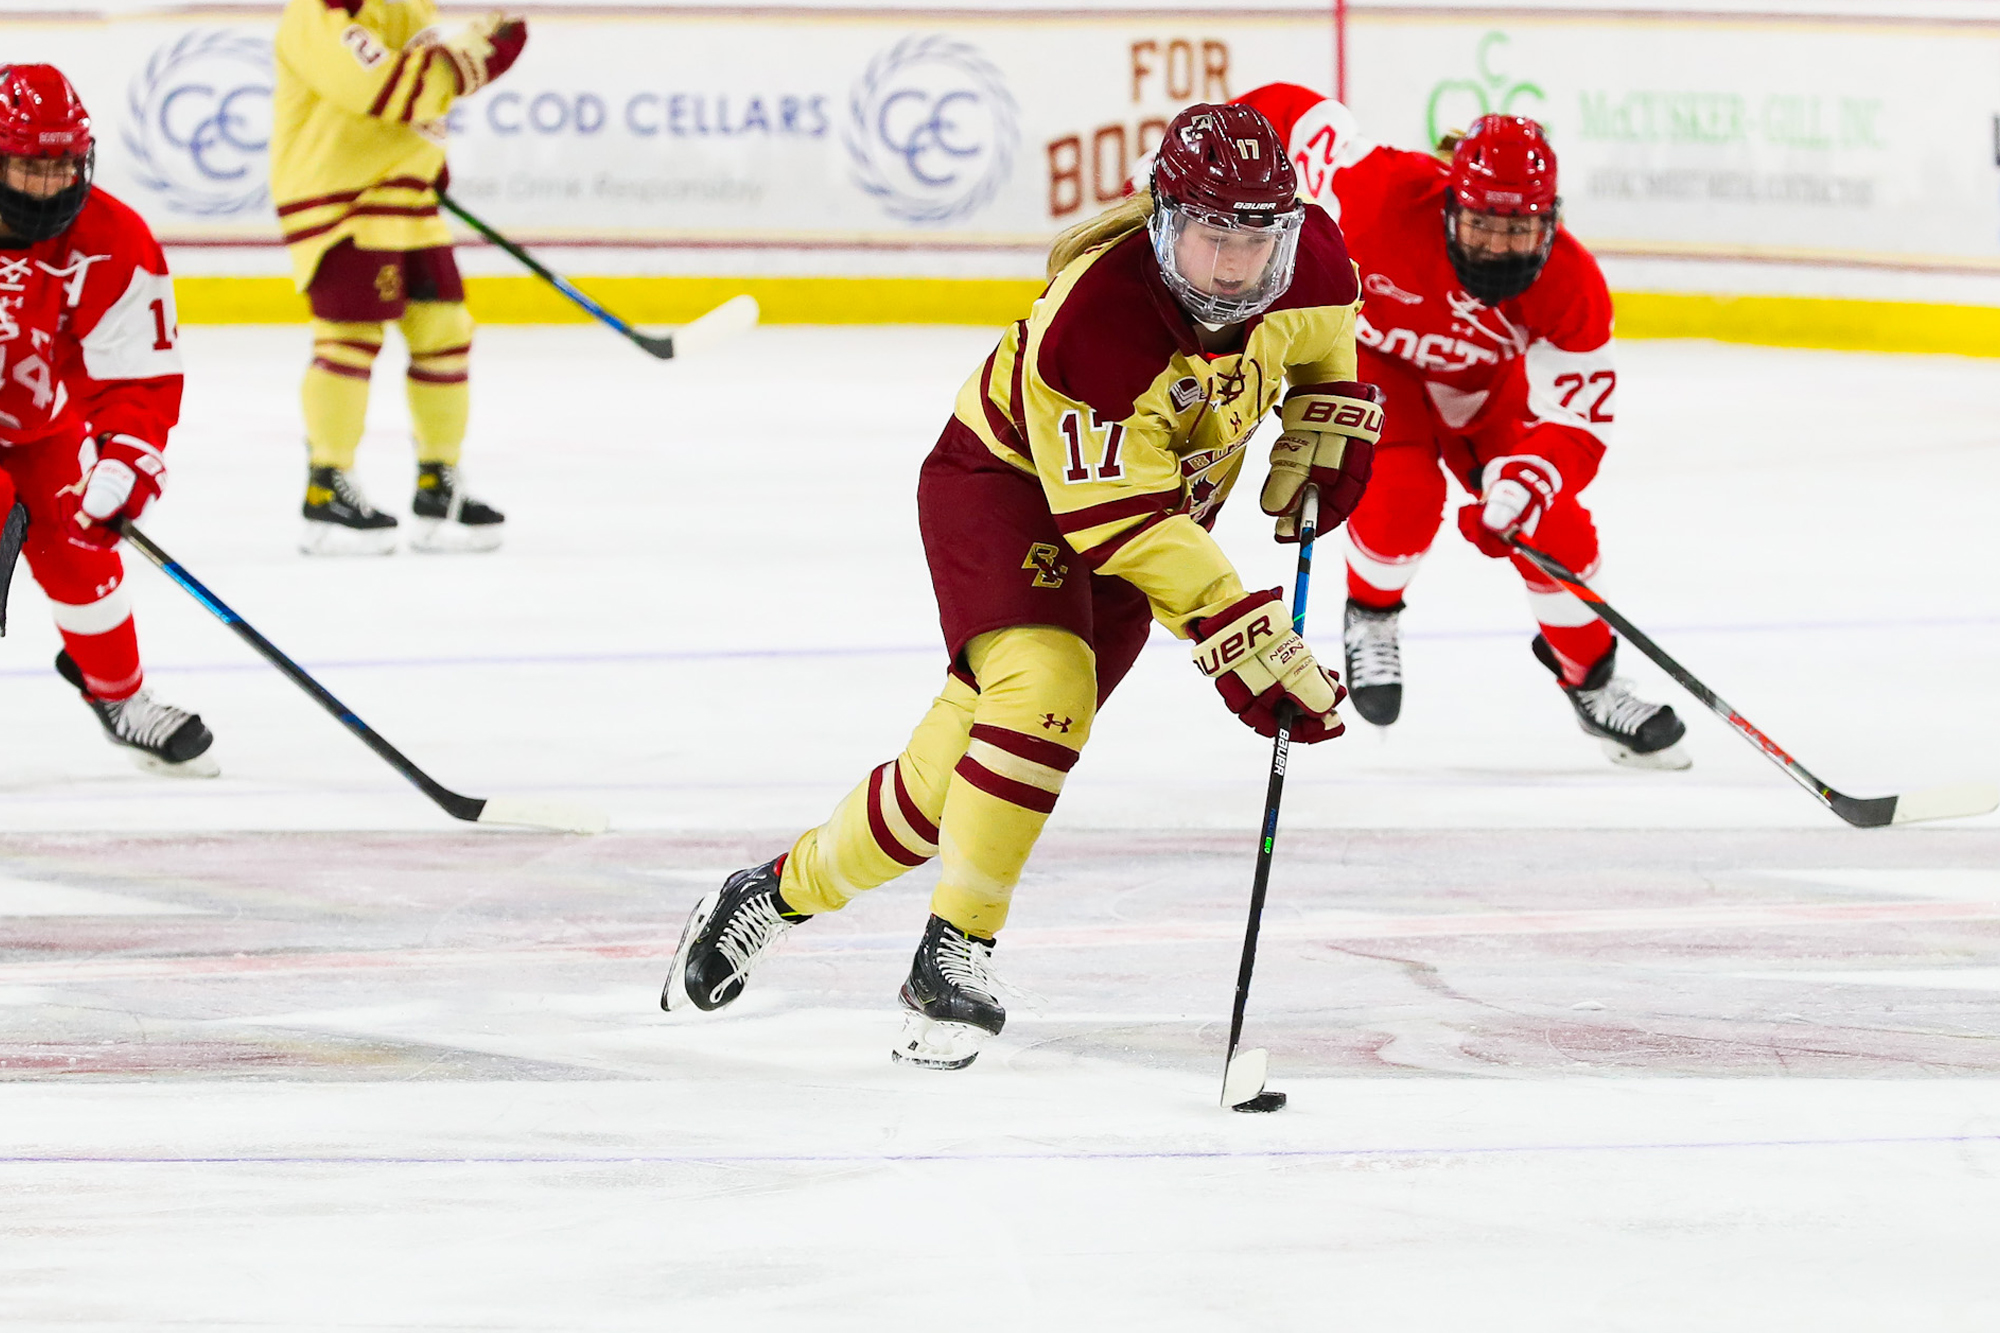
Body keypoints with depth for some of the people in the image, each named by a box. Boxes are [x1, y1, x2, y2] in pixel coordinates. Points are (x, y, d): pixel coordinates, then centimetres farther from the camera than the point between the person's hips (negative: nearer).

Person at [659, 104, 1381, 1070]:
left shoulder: (1310, 257, -18)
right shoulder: (1090, 320, -37)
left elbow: (1325, 341, 9)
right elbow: (1126, 523, -36)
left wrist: (1321, 439, -5)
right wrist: (1247, 646, -39)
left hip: (1166, 496, 5)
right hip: (1009, 480, -5)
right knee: (1044, 684, -32)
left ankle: (784, 892, 18)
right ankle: (956, 953, -20)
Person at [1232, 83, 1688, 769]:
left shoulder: (1571, 286, -32)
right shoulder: (1381, 197, -41)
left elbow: (1577, 421, -28)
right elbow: (1292, 114, -26)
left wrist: (1529, 477, -48)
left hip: (1480, 381, 3)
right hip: (1368, 349, -3)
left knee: (1552, 528, -8)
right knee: (1404, 495, -26)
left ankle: (1592, 684, 15)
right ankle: (1369, 619, 6)